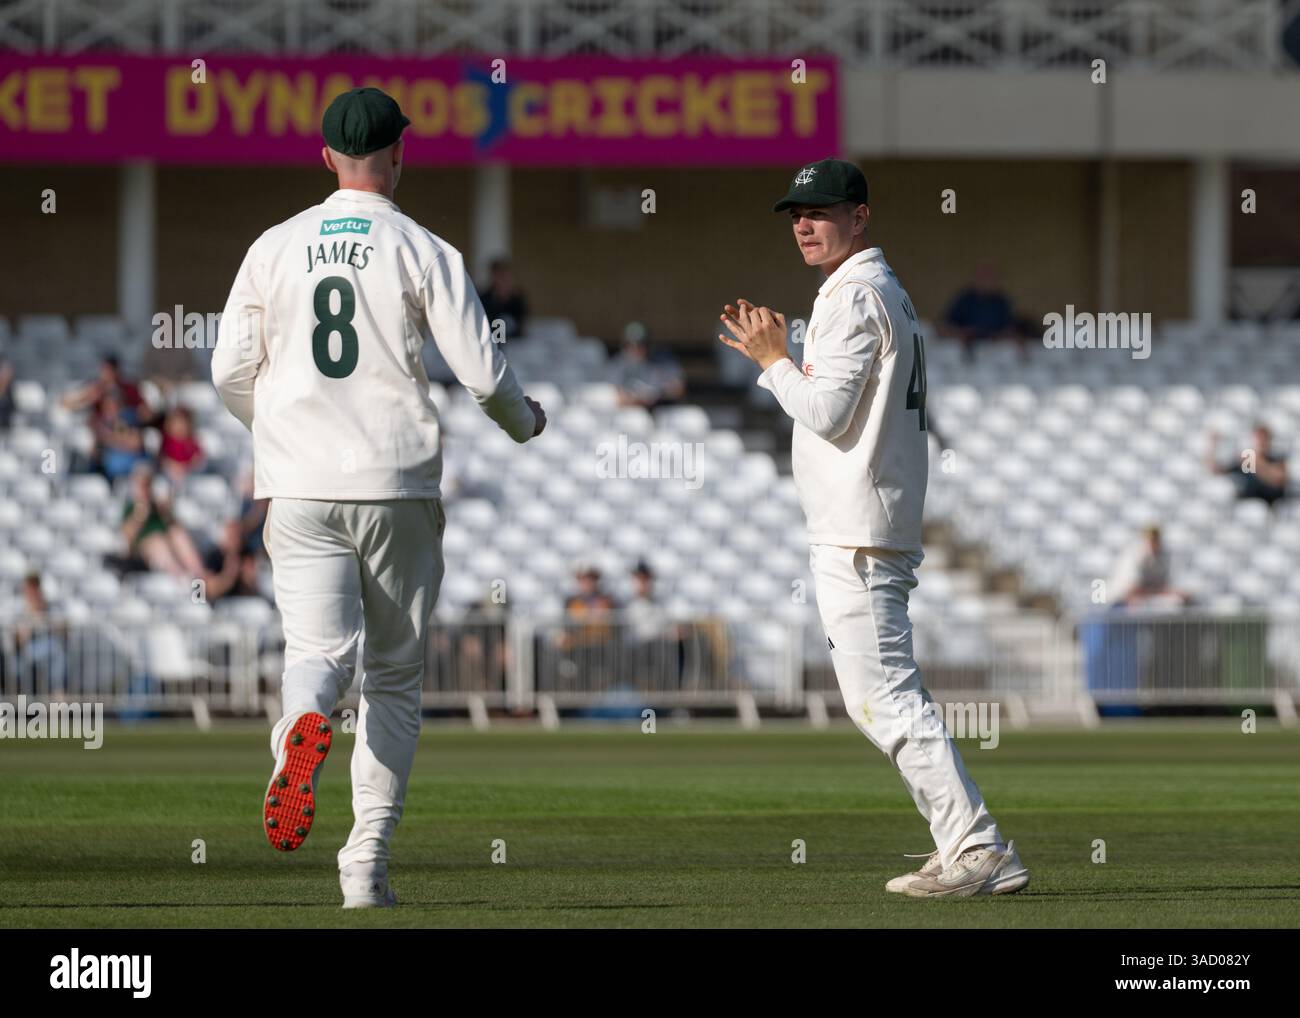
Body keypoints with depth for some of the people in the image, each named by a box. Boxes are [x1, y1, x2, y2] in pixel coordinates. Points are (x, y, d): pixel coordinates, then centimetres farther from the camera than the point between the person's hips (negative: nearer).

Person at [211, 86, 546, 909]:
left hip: (300, 493, 1)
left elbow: (230, 371, 8)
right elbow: (482, 370, -7)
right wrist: (524, 421, 16)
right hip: (397, 488, -1)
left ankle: (305, 726, -43)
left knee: (316, 650, -5)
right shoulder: (421, 251, -3)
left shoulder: (275, 248, 5)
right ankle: (368, 862, 5)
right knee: (395, 675, 10)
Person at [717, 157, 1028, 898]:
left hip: (855, 533, -11)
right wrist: (775, 355, 19)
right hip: (883, 530, 11)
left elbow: (827, 414, -18)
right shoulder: (893, 294, 20)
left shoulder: (854, 298, -13)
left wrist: (774, 360, -5)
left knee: (887, 696, -13)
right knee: (880, 698, 14)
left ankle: (981, 852, -18)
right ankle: (969, 848, 12)